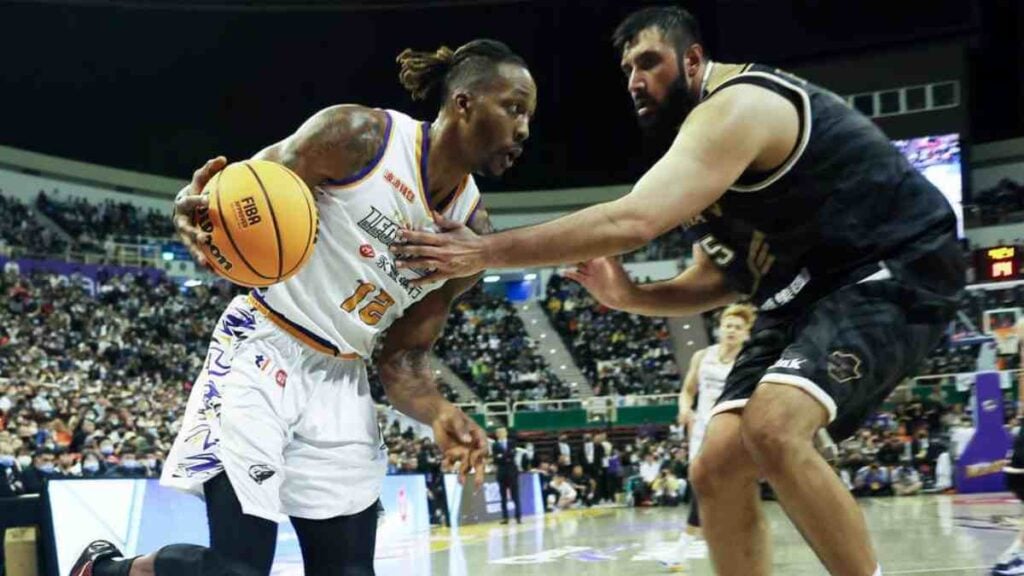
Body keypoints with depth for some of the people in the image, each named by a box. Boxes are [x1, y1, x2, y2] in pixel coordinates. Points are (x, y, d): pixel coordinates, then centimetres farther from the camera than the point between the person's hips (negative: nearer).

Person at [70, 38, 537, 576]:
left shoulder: (471, 232, 2)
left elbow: (403, 355, 6)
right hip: (261, 353, -6)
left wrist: (438, 415, -14)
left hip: (341, 381, 6)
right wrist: (195, 209, -35)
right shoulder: (360, 135, -14)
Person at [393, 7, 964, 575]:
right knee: (718, 469, -1)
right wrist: (628, 296, -1)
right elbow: (718, 279, 18)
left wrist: (486, 252, -29)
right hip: (812, 289, 10)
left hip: (897, 270, -10)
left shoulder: (736, 106, -19)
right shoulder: (711, 135, 14)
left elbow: (632, 221, -32)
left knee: (772, 431, -32)